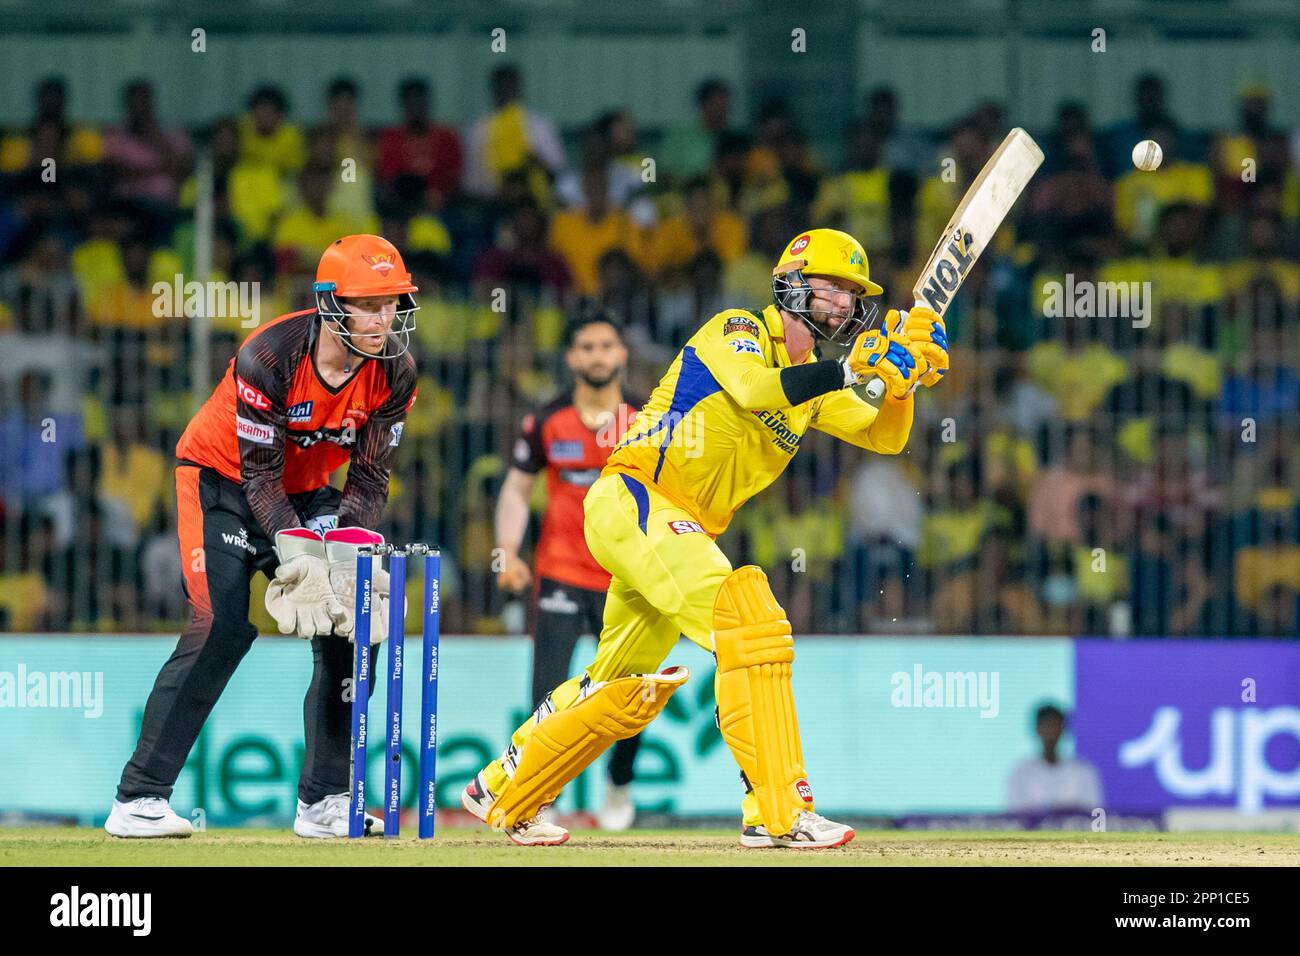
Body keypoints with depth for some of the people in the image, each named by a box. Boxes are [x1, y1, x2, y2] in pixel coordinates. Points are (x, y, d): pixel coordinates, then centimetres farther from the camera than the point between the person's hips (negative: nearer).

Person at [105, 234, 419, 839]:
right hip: (223, 478, -6)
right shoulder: (268, 358, -30)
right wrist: (297, 556, -35)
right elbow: (260, 476, -26)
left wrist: (343, 552, -26)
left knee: (356, 623, -7)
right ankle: (138, 800, -21)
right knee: (223, 626, -21)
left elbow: (369, 478, -10)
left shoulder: (394, 370, -15)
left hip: (308, 492, 6)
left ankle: (323, 802, 3)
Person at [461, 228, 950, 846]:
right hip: (632, 499, -10)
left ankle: (503, 796, 35)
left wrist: (903, 378, -11)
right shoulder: (738, 331, -7)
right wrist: (851, 369, -35)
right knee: (750, 621, -26)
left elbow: (886, 438, 8)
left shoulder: (815, 385, 16)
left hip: (683, 529, 10)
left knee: (627, 691, 18)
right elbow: (755, 389, -28)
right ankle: (777, 812, -31)